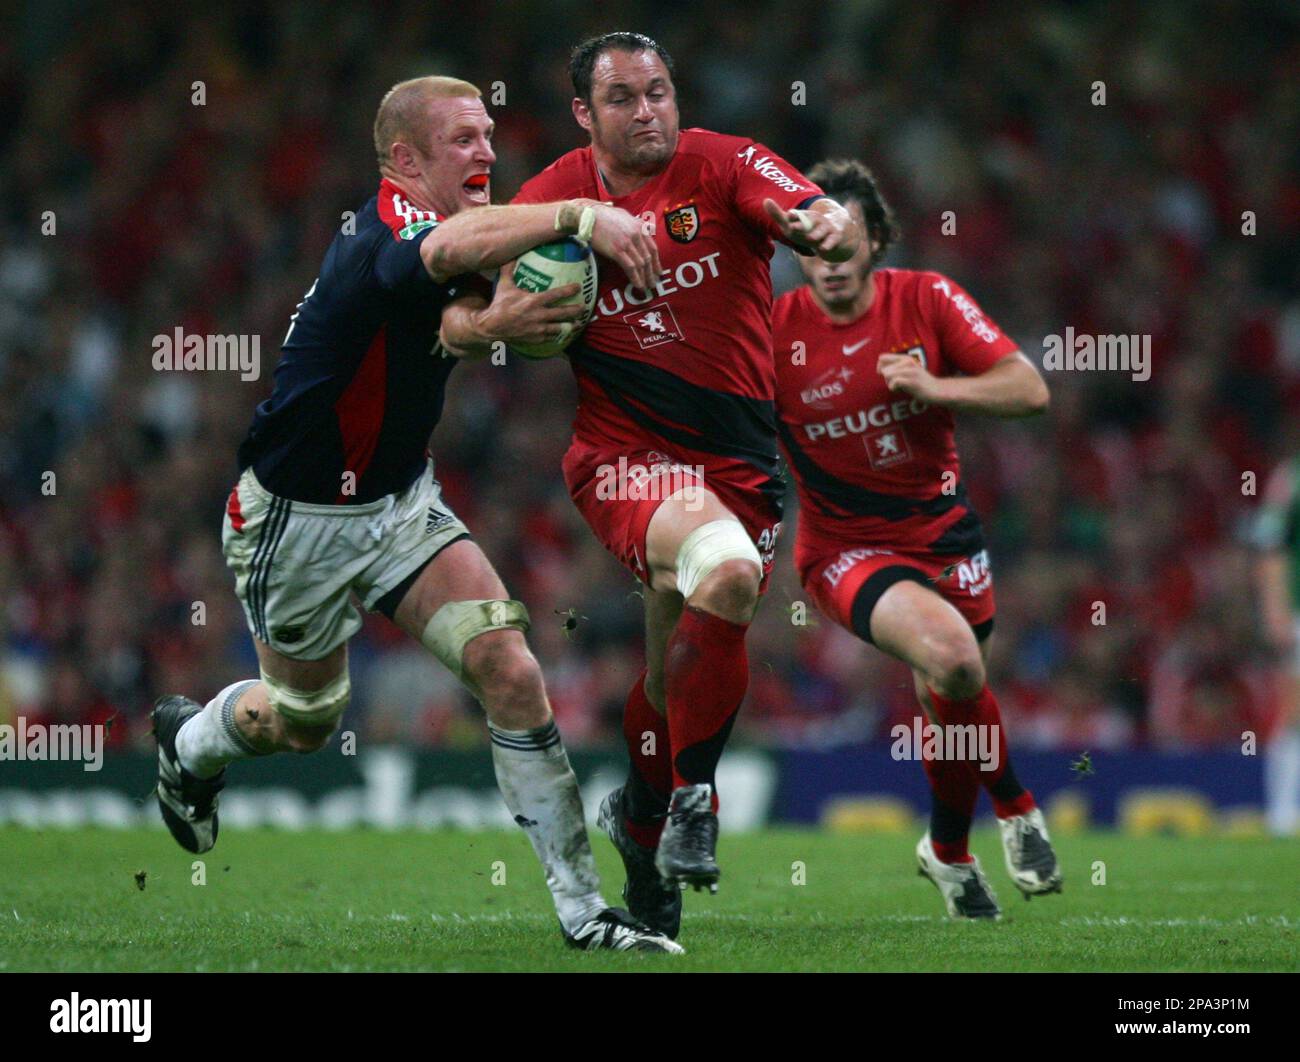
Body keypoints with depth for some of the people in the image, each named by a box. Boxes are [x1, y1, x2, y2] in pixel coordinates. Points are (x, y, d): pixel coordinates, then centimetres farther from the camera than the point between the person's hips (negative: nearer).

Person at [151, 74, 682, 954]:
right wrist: (580, 215, -62)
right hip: (298, 519, -7)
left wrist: (500, 319, -13)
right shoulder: (385, 232, -29)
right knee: (305, 720, 14)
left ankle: (582, 907, -10)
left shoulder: (440, 222, -1)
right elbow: (456, 247, -52)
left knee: (509, 669, -12)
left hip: (403, 502, 7)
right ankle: (188, 741, 51)